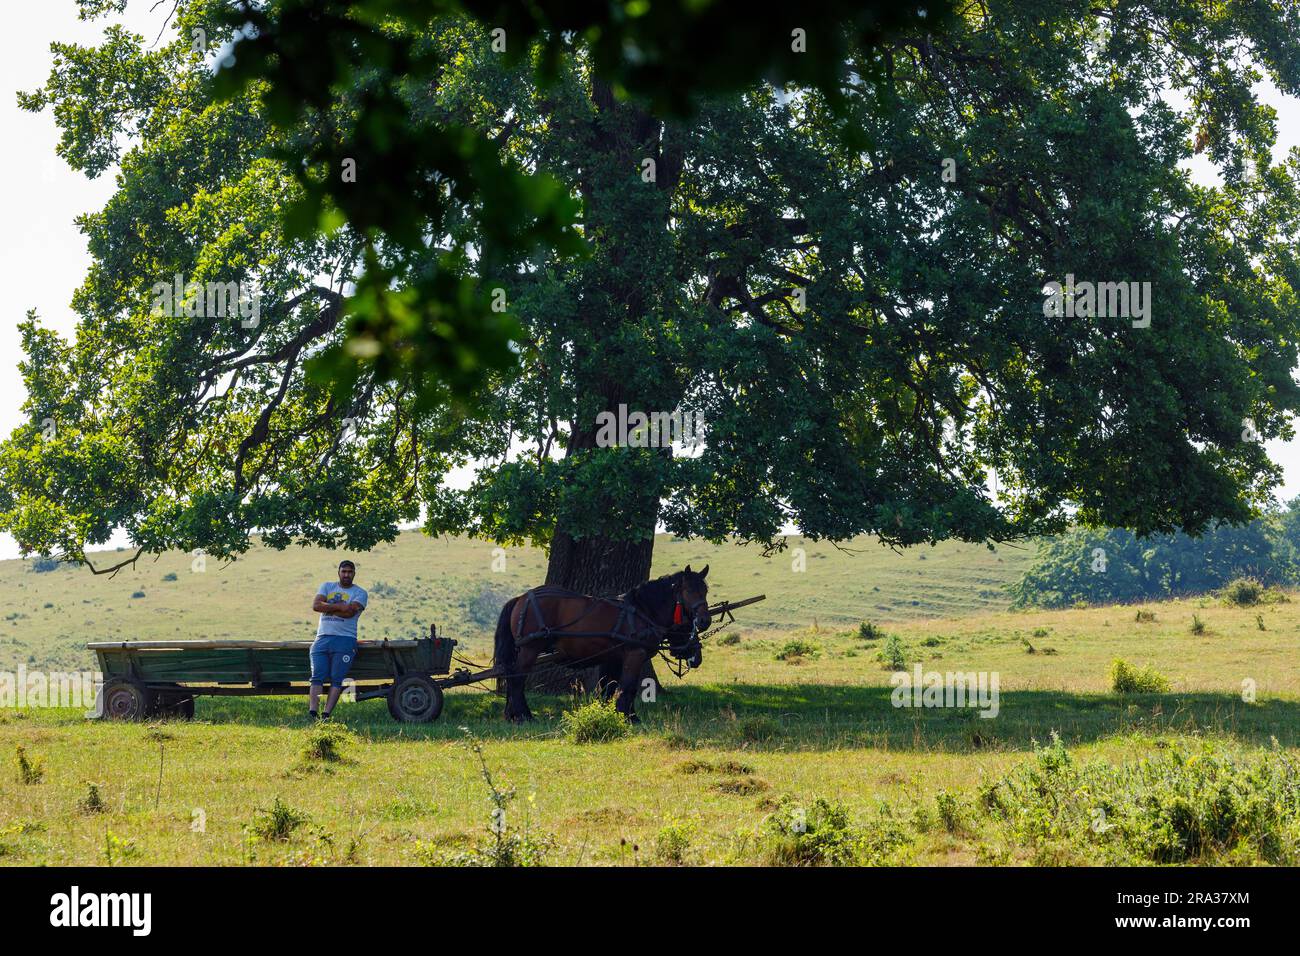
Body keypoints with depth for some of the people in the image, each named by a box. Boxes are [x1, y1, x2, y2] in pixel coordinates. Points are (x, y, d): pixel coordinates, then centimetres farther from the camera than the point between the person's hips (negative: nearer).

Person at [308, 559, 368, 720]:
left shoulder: (360, 593, 6)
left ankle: (326, 714, -12)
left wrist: (328, 607, -2)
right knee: (317, 676, -9)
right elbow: (315, 605, 0)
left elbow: (350, 612, -11)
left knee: (337, 679, -8)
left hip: (345, 639, -3)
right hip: (322, 638, 3)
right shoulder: (327, 586, 16)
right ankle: (312, 712, -16)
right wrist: (338, 606, -6)